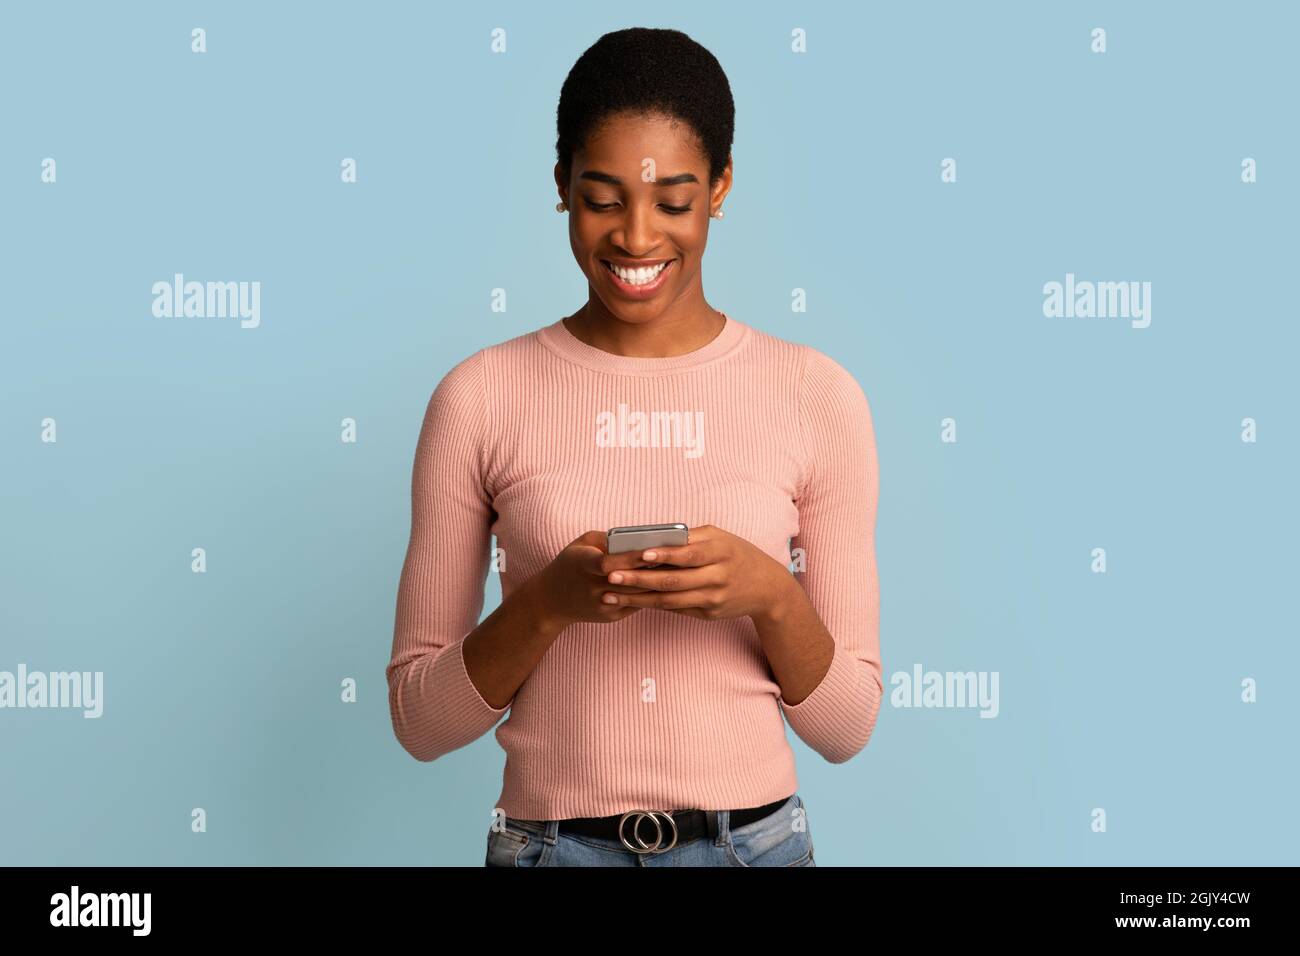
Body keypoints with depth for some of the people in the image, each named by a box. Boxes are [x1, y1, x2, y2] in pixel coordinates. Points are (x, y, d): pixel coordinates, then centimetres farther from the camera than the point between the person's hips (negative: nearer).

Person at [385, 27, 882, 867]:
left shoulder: (817, 395, -6)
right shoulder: (480, 397, -6)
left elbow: (846, 726, -1)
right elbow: (419, 719, -3)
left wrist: (772, 595, -19)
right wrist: (548, 602, -19)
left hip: (754, 838, 1)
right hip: (549, 840, 0)